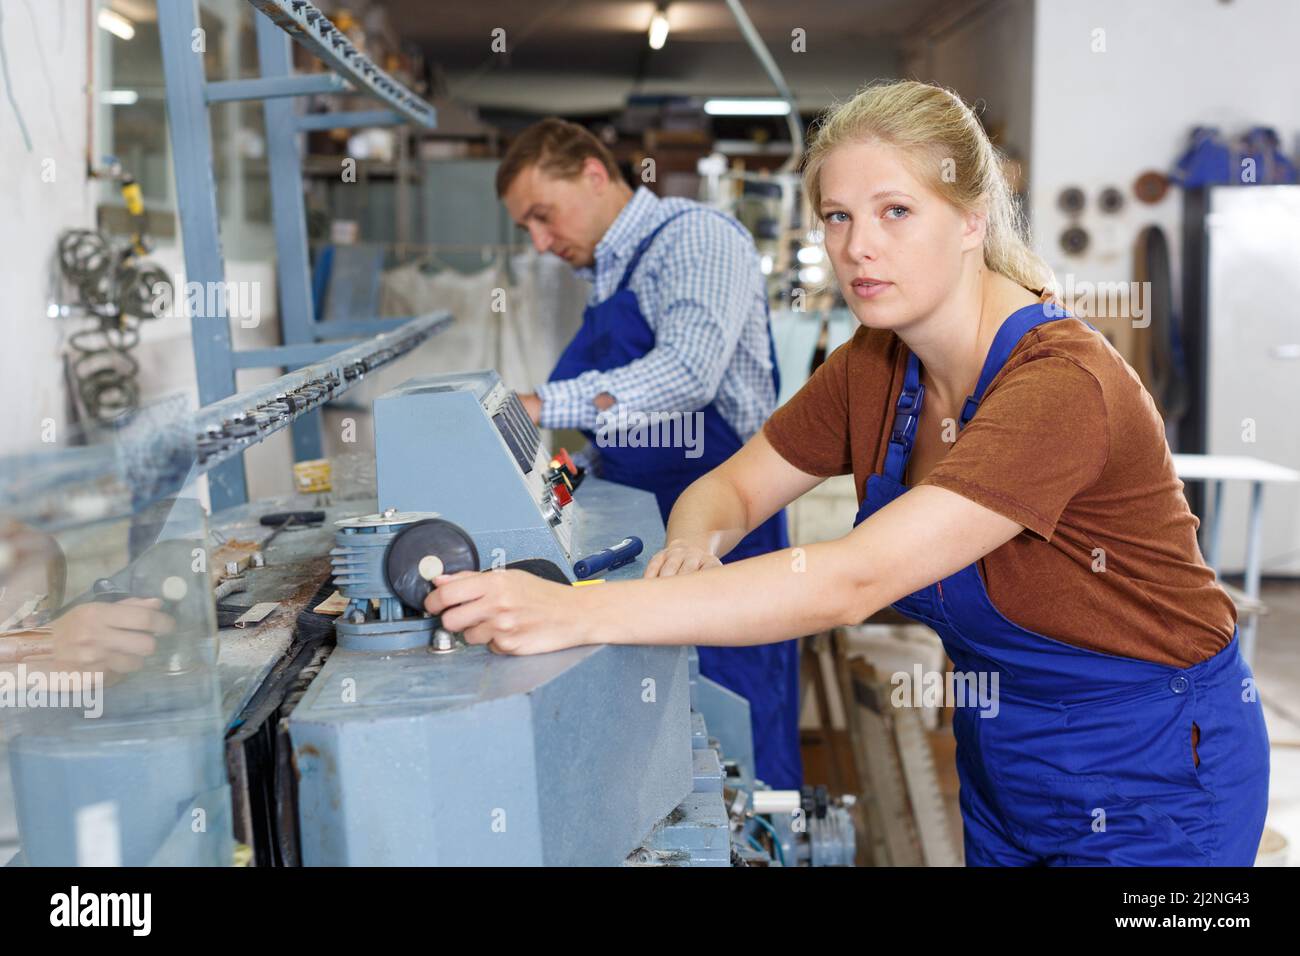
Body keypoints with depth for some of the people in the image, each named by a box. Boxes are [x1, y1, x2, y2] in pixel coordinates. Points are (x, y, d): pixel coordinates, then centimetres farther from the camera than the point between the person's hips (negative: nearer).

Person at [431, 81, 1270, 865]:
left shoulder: (1064, 384, -31)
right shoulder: (876, 365, -7)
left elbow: (854, 580, -39)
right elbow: (736, 484, 3)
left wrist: (578, 613, -44)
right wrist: (695, 540, -23)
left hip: (1148, 768, -6)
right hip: (1002, 752, 6)